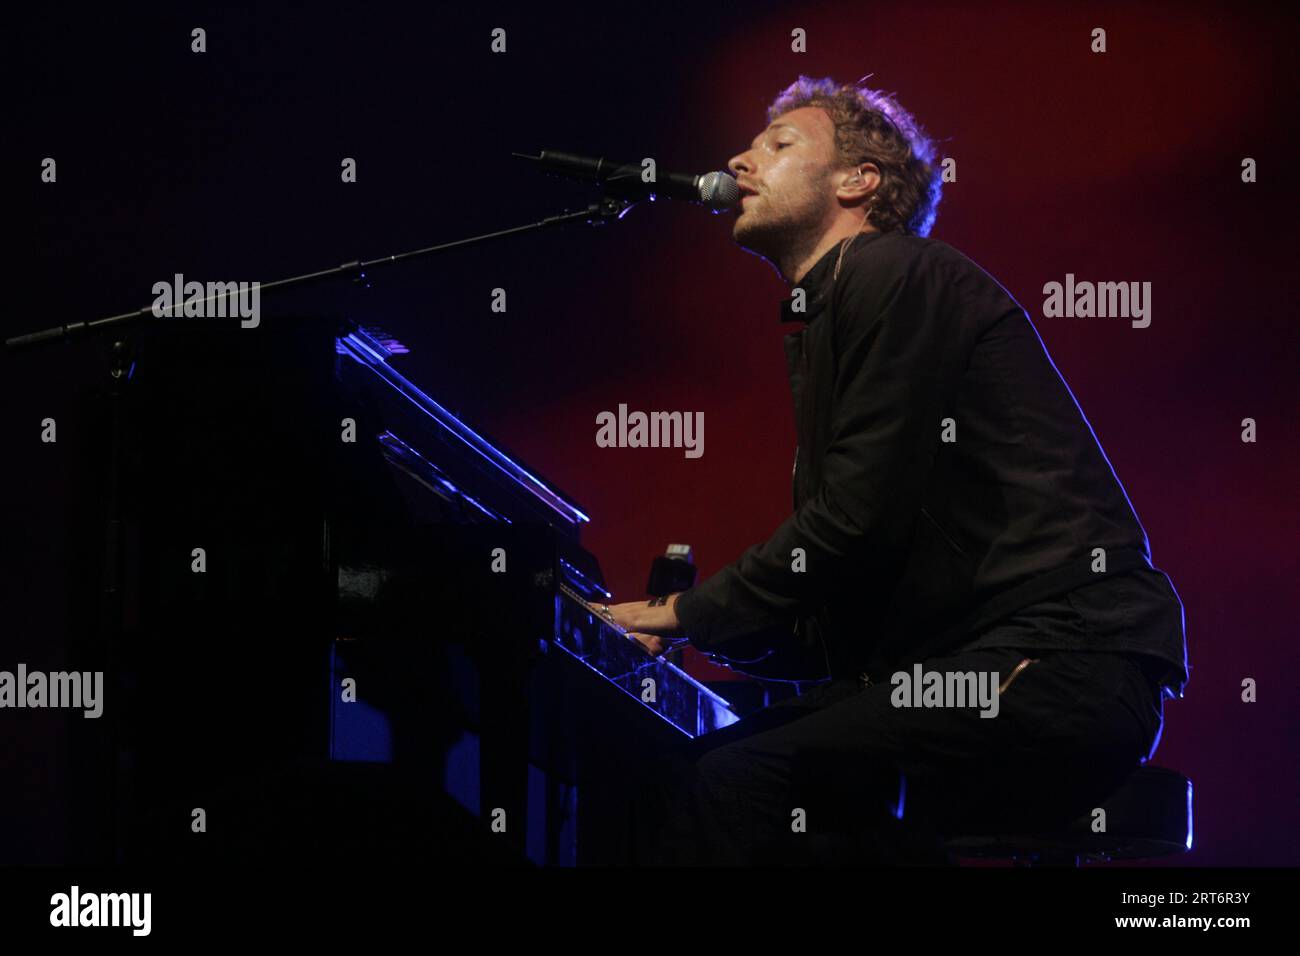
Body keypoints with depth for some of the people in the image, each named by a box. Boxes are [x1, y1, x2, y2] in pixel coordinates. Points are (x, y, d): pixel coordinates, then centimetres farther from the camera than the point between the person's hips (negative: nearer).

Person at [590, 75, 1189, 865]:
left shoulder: (896, 273, -4)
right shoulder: (819, 326, 26)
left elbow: (860, 519, -13)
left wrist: (692, 614, -3)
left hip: (1061, 665, -9)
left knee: (734, 784, -26)